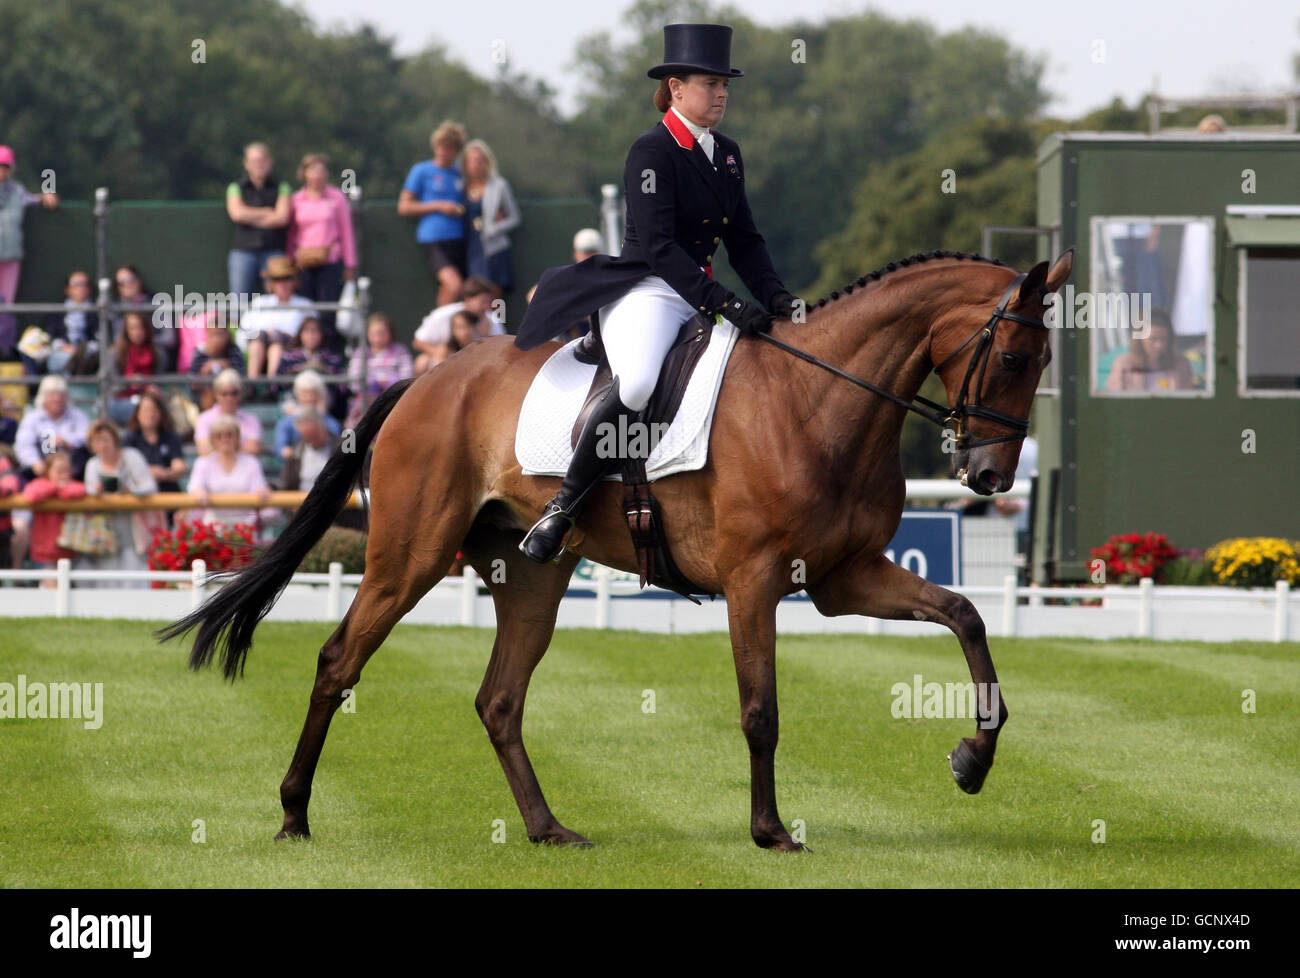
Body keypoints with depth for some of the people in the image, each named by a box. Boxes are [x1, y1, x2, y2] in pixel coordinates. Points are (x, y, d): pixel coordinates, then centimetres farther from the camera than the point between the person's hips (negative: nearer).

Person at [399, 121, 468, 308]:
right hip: (433, 241, -6)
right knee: (454, 285, -24)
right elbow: (404, 207, 0)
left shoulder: (459, 174, 16)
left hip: (457, 241, 6)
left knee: (447, 292, 4)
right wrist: (438, 206, -7)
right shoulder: (421, 171, 2)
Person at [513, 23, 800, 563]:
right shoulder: (651, 151, -9)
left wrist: (774, 296, -2)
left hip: (703, 295, 9)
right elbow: (658, 246, -18)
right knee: (638, 382, -37)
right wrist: (723, 303, -26)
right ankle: (562, 508, -26)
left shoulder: (726, 155, 16)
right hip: (645, 291, -9)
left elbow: (744, 239, 17)